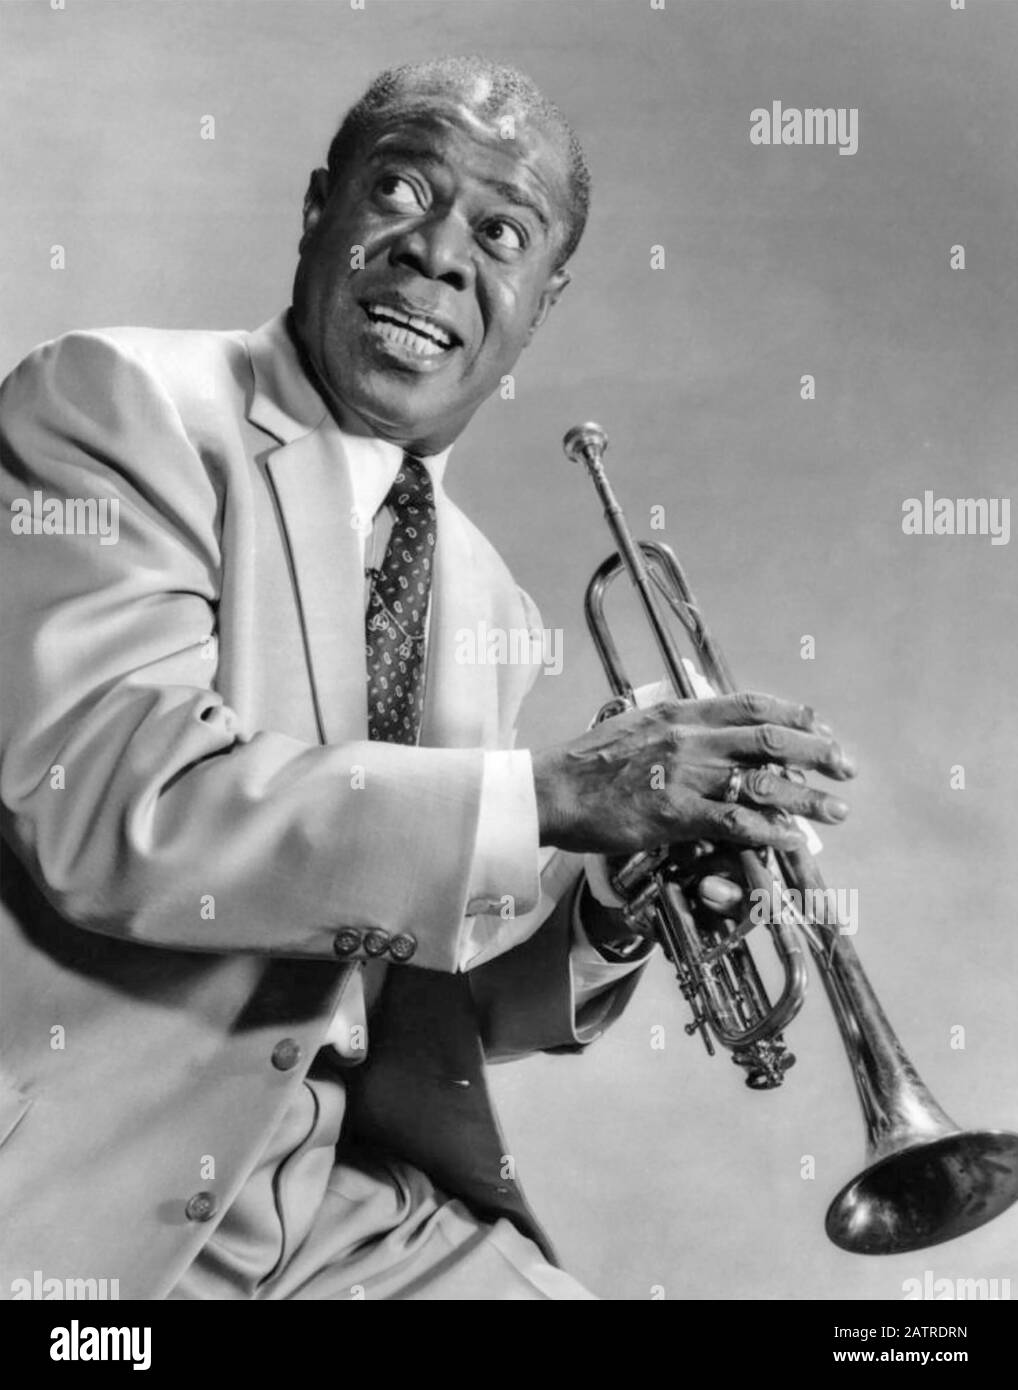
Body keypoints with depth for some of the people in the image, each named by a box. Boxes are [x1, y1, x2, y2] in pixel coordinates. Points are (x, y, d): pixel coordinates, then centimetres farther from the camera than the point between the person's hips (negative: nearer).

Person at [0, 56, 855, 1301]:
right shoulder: (116, 406, -7)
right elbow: (116, 802, -22)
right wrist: (552, 795, -24)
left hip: (362, 1199, 5)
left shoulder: (486, 598, 10)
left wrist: (610, 910, -5)